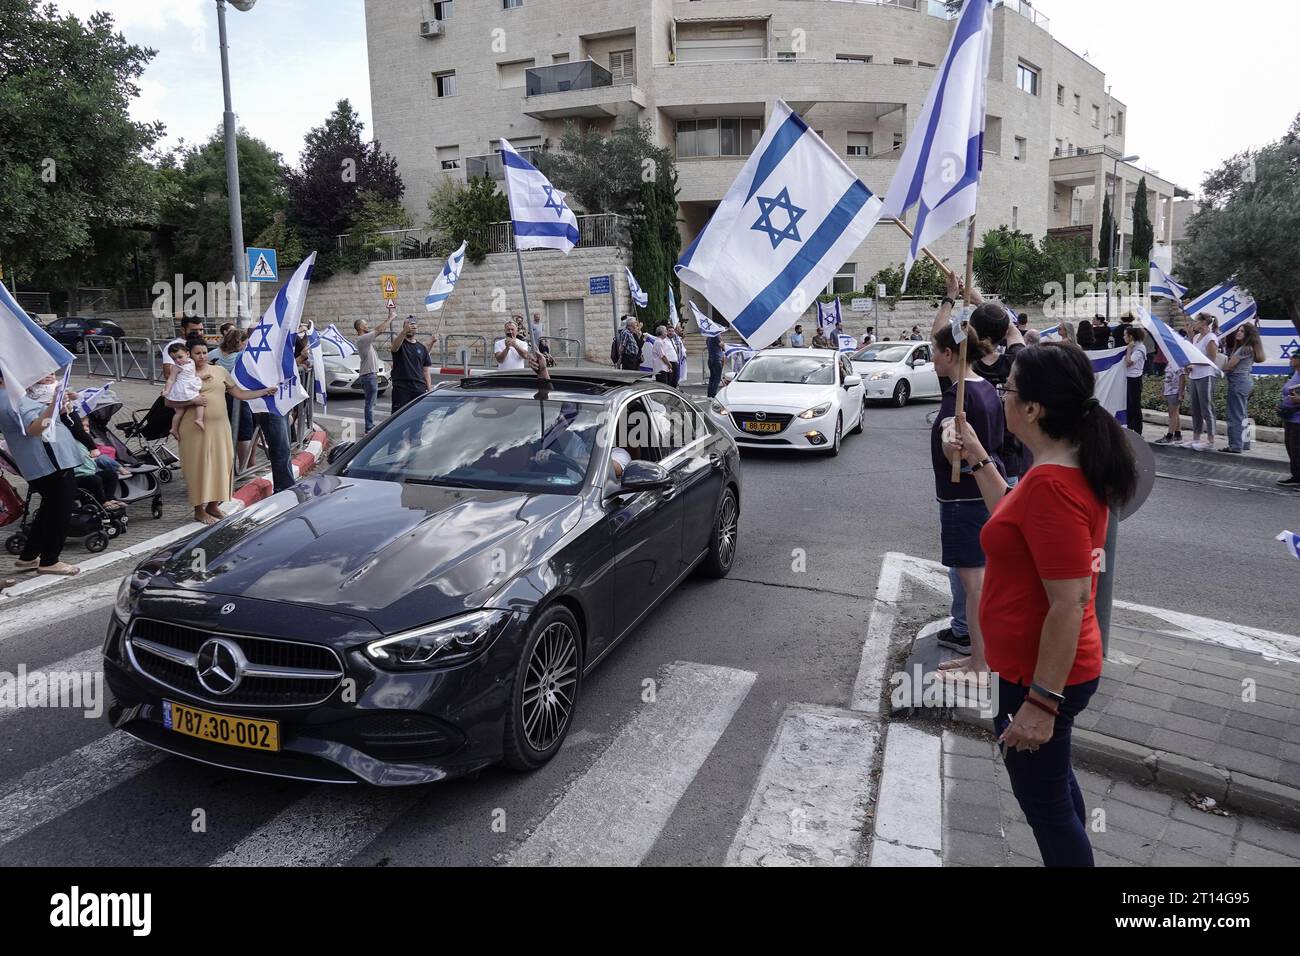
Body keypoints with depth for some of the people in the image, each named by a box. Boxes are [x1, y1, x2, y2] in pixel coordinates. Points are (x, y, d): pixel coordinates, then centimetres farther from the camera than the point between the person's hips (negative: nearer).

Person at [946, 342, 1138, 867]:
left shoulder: (1051, 483, -28)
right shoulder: (1072, 466, 4)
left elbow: (1070, 603, -29)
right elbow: (1017, 523, 21)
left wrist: (1042, 701, -26)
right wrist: (979, 462, 19)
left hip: (1039, 676, -10)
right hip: (1047, 668, 10)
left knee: (1044, 803, 9)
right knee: (1054, 783, 28)